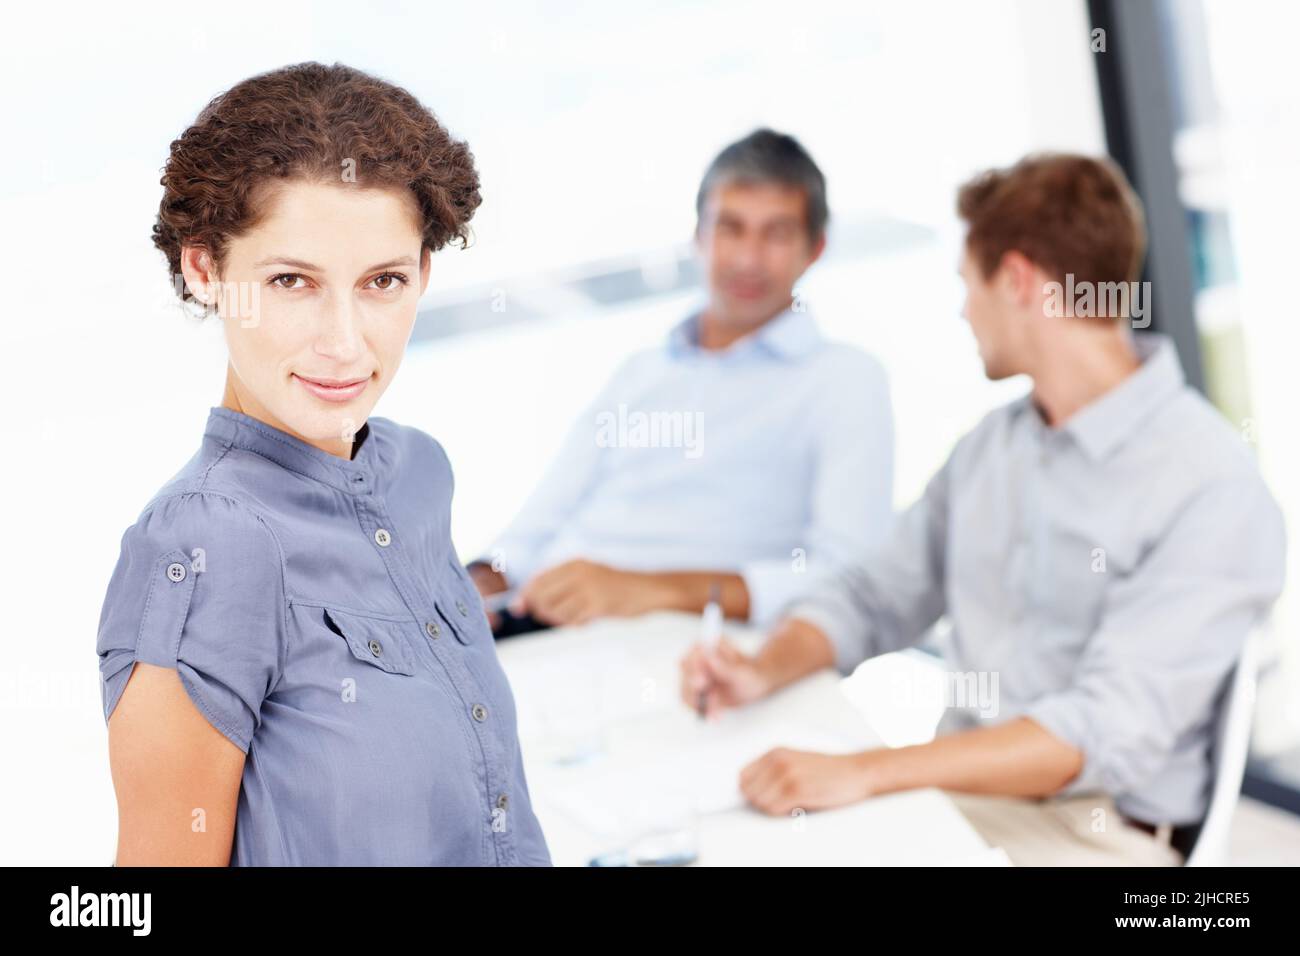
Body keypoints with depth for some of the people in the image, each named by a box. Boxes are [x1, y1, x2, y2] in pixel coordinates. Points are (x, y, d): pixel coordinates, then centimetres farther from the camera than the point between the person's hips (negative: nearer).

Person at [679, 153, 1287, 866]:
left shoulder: (1211, 486, -15)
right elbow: (874, 595, 17)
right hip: (955, 790, 7)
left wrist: (862, 772, -31)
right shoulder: (993, 444, 10)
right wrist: (766, 669, -4)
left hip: (1098, 830, -6)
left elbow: (1110, 732, -23)